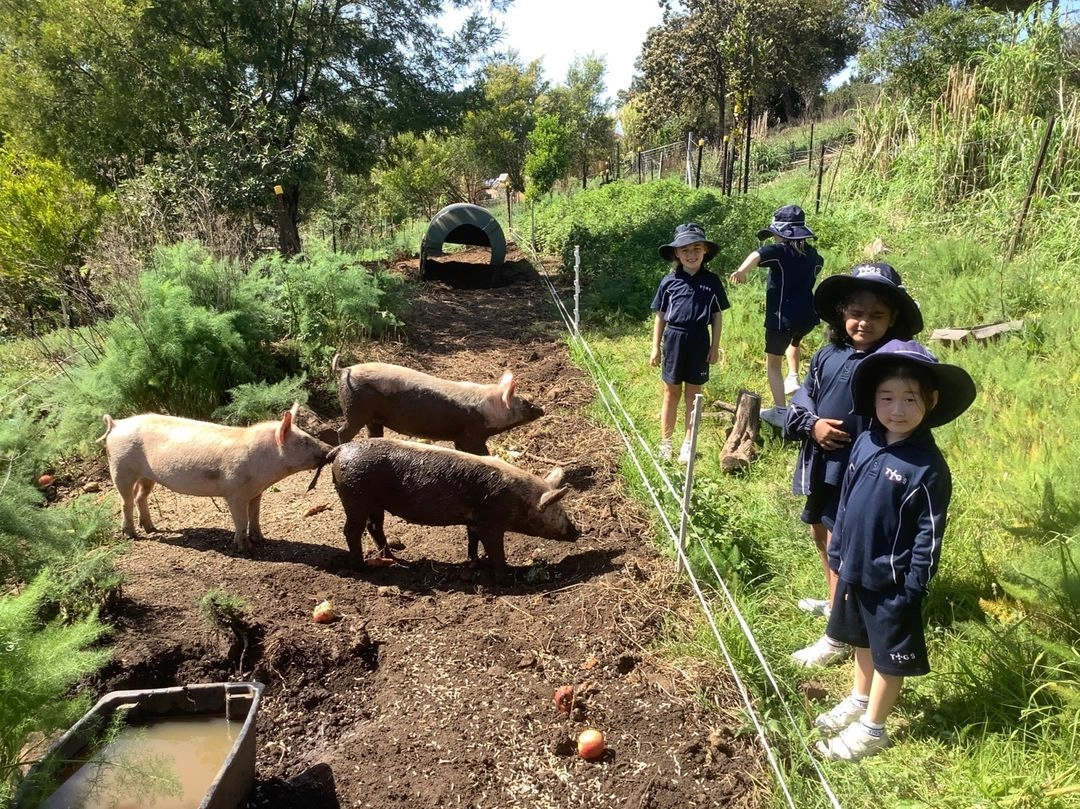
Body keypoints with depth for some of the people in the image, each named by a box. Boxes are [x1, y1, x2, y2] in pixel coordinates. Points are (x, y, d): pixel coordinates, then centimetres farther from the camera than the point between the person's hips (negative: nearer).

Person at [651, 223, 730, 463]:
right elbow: (660, 316, 2)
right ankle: (665, 442, 21)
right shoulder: (669, 281, -4)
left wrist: (715, 347, 1)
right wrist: (656, 347, 2)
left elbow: (717, 316, 4)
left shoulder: (712, 281, -2)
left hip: (699, 341, 1)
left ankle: (688, 443, 23)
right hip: (674, 339, 0)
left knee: (693, 394, 11)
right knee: (671, 393, 9)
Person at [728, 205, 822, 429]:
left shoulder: (780, 251, -11)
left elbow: (757, 255, -35)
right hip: (807, 316, 7)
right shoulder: (811, 253, 11)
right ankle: (793, 378, 38)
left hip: (783, 317, -7)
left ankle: (780, 412, 1)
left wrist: (741, 271, -47)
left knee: (773, 364, 6)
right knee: (793, 341, 41)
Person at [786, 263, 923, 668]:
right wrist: (811, 424, -10)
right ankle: (836, 601, 49)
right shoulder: (827, 354, 1)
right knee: (820, 533, 23)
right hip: (821, 464, 7)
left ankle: (838, 637, 18)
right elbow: (801, 398, 6)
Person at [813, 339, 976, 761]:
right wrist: (837, 552, 10)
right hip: (855, 569, 6)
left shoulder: (928, 465, -20)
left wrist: (915, 587, -14)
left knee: (890, 655, 12)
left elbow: (929, 532, -16)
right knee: (862, 640, 25)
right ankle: (859, 700, 45)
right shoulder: (865, 443, -3)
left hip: (893, 580, -6)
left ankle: (872, 728, 27)